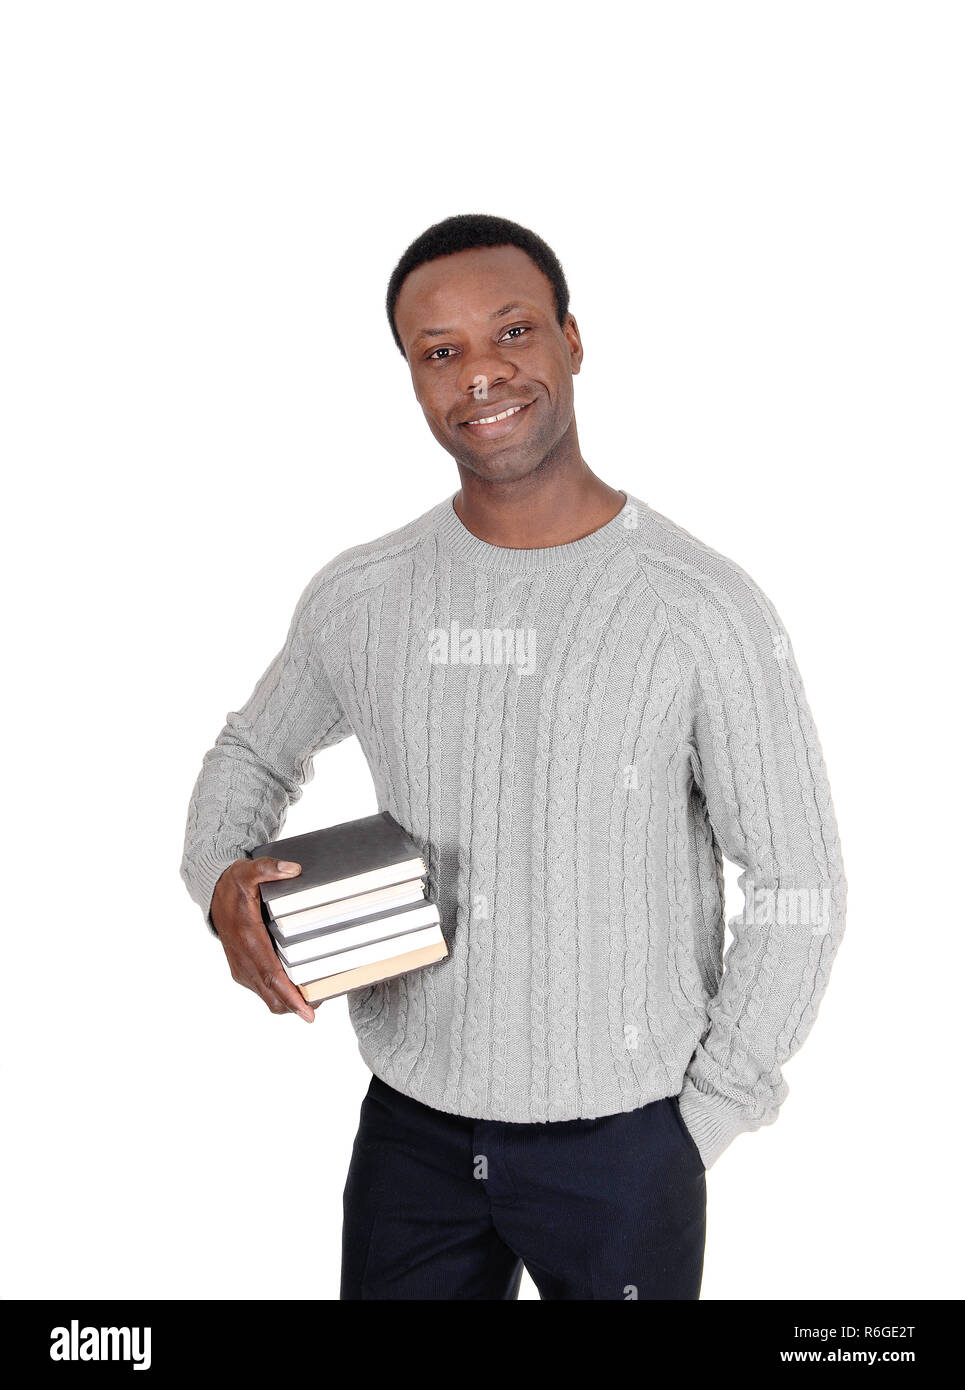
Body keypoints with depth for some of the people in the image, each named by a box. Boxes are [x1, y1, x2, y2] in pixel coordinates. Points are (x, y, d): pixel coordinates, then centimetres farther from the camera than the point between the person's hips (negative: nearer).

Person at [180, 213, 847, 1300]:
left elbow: (798, 891, -8)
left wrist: (703, 1119, -5)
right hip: (408, 1124, 3)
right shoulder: (358, 597, -2)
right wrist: (224, 879, -5)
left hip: (620, 1137, -3)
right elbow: (254, 751, 15)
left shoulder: (704, 612, -14)